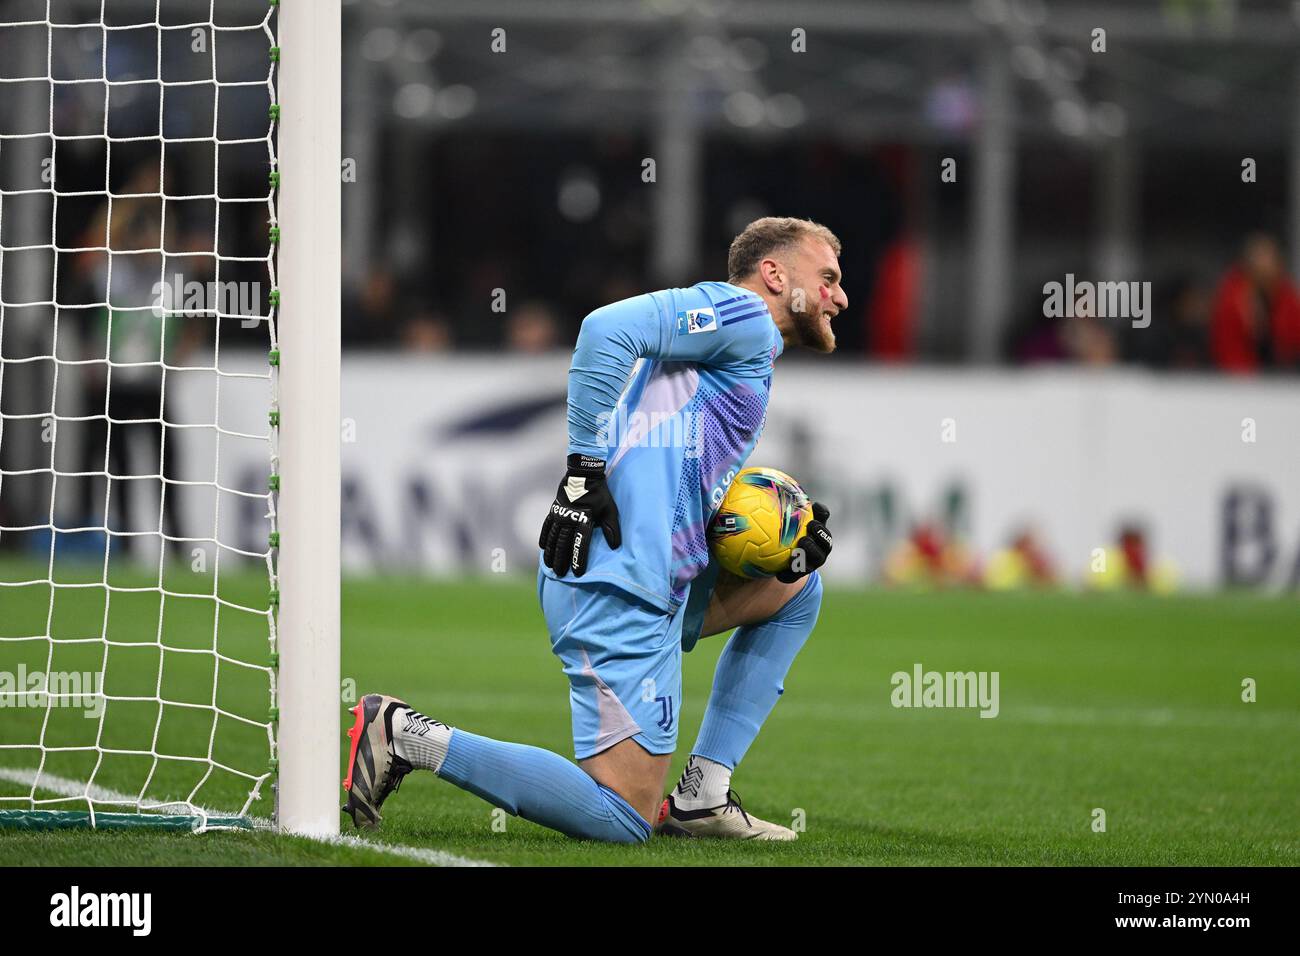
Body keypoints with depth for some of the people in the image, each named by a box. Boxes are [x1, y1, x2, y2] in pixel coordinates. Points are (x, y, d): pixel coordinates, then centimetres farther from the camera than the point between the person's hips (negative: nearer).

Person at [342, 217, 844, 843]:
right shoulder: (741, 314, 2)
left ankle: (702, 797, 17)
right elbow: (608, 328, -16)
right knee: (623, 820, -15)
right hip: (620, 588, -10)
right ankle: (407, 737, -9)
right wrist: (584, 469, -19)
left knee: (797, 586, 27)